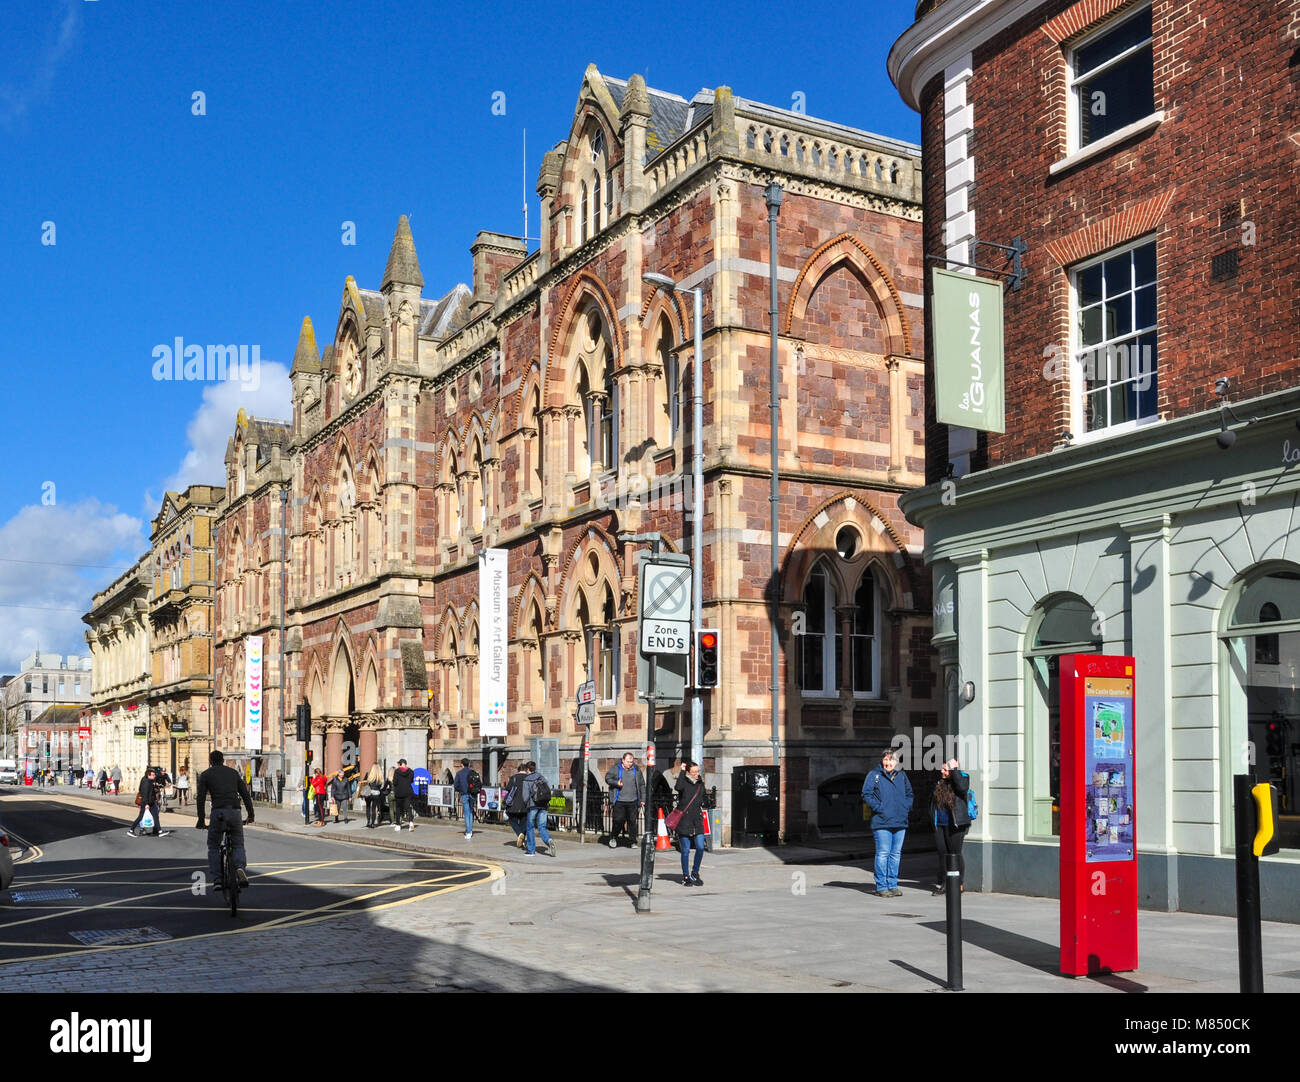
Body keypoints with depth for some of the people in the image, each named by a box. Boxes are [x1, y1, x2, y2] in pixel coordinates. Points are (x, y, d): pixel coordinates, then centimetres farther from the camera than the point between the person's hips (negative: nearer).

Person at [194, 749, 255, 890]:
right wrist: (251, 815, 22)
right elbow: (245, 794, 17)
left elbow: (200, 799, 5)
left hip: (218, 812, -2)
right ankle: (240, 867, -16)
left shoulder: (205, 775, 12)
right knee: (238, 844, 14)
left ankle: (217, 880, 4)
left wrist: (201, 820, 9)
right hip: (235, 812, 2)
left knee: (213, 847, 14)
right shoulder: (234, 773, 20)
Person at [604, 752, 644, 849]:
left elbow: (642, 785, 14)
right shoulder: (615, 768, 2)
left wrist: (642, 799, 10)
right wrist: (616, 783, -15)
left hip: (633, 801, 2)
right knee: (618, 820, -3)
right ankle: (613, 837, 20)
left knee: (632, 821, 2)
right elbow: (607, 778, 3)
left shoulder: (636, 770, 9)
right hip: (619, 801, -2)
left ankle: (632, 842, 11)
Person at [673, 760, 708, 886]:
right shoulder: (684, 782, -4)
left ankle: (695, 873, 16)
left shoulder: (701, 784, 13)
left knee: (700, 848, -4)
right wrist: (682, 771, -21)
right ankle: (686, 876, 14)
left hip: (697, 820, 4)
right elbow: (678, 787, -28)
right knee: (685, 850, 1)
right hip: (684, 821, -4)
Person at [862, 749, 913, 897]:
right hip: (882, 822, -5)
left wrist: (906, 808, 8)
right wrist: (878, 808, -13)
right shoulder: (874, 775, -2)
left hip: (900, 823, 5)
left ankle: (893, 885, 17)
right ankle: (881, 887, -1)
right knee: (883, 853, -7)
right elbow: (866, 794, -6)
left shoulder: (902, 776, 13)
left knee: (896, 853, 8)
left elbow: (909, 793, 23)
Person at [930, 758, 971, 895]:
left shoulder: (962, 779, -5)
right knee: (942, 853, 9)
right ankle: (943, 884, 17)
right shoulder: (939, 783, 12)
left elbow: (962, 787, -26)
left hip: (955, 826, -6)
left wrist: (954, 769, -21)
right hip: (940, 825, 6)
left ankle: (959, 884, 9)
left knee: (955, 853, -1)